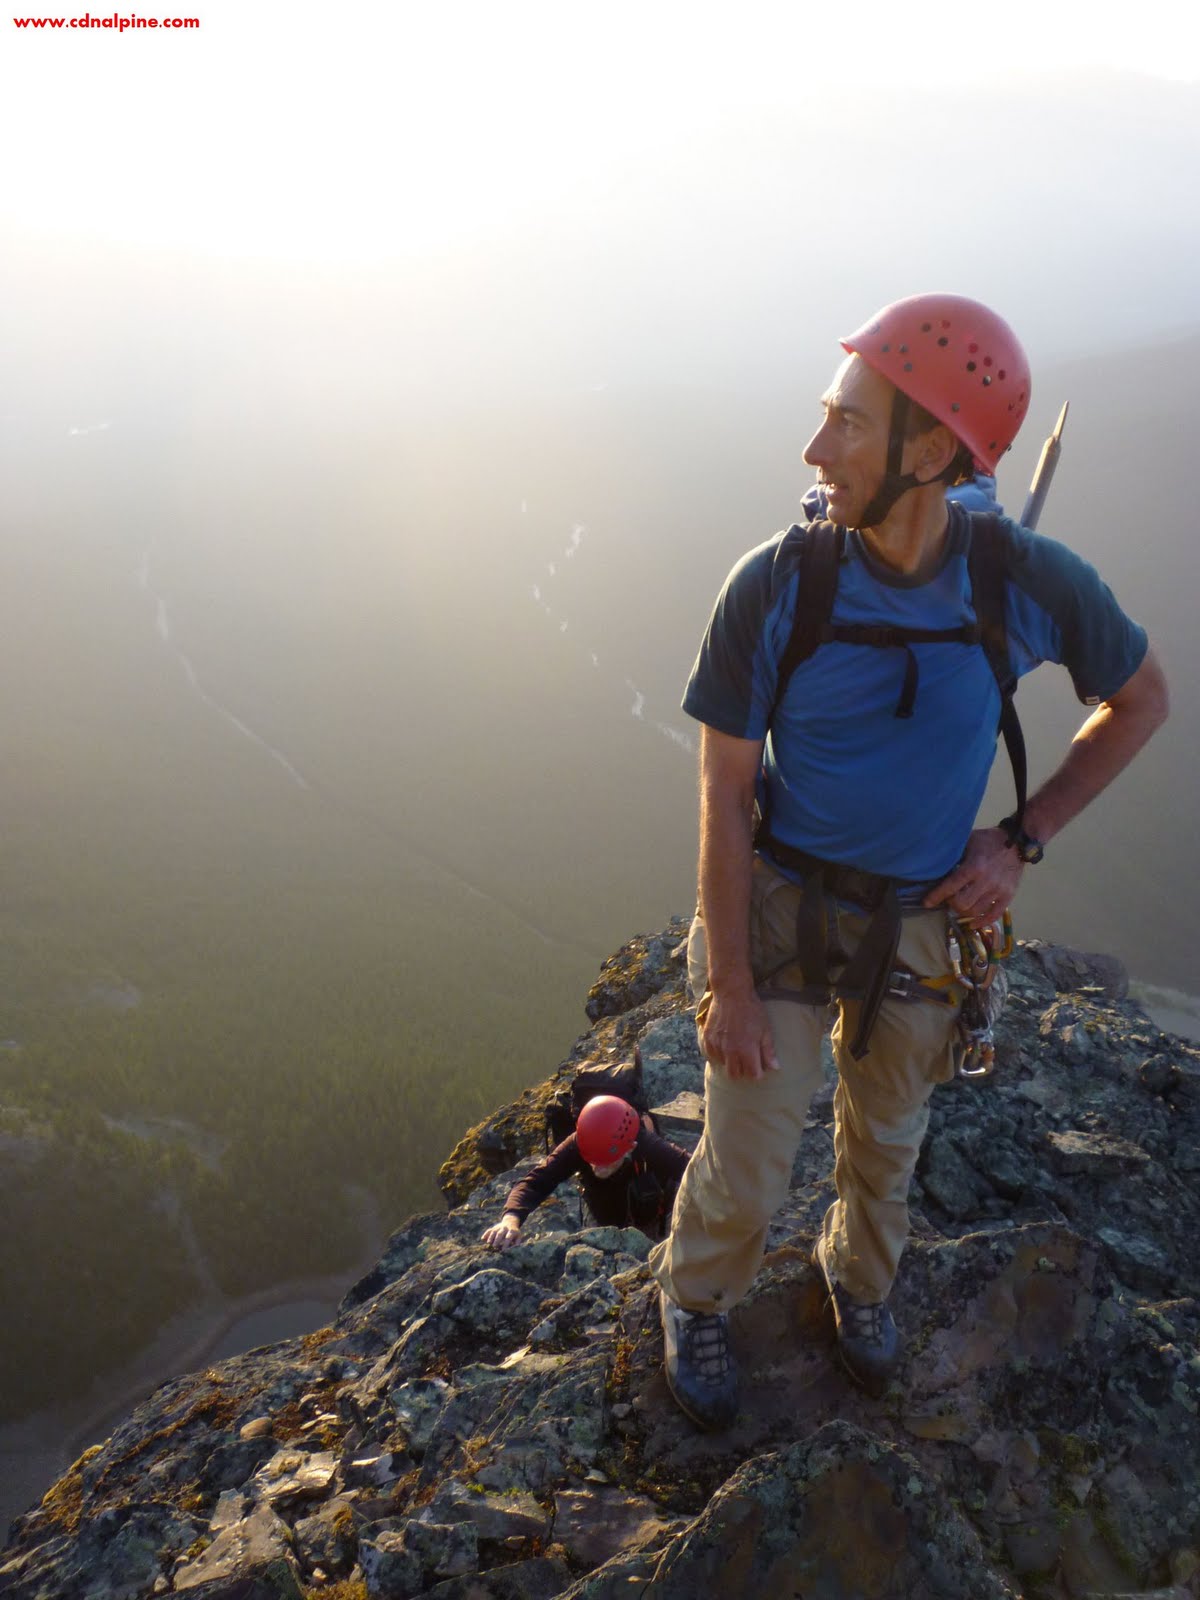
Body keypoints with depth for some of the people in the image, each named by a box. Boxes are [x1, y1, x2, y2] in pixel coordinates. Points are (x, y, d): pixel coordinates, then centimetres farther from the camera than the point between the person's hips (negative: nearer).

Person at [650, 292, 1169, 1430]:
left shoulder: (1032, 583, -15)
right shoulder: (773, 588, -20)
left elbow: (1141, 699, 4)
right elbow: (724, 796, -14)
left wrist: (1022, 842, -6)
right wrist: (730, 987, -13)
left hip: (924, 922, 2)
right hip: (781, 909, -2)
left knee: (886, 1136, 24)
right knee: (745, 1168, 7)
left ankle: (859, 1275, 56)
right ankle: (695, 1297, 41)